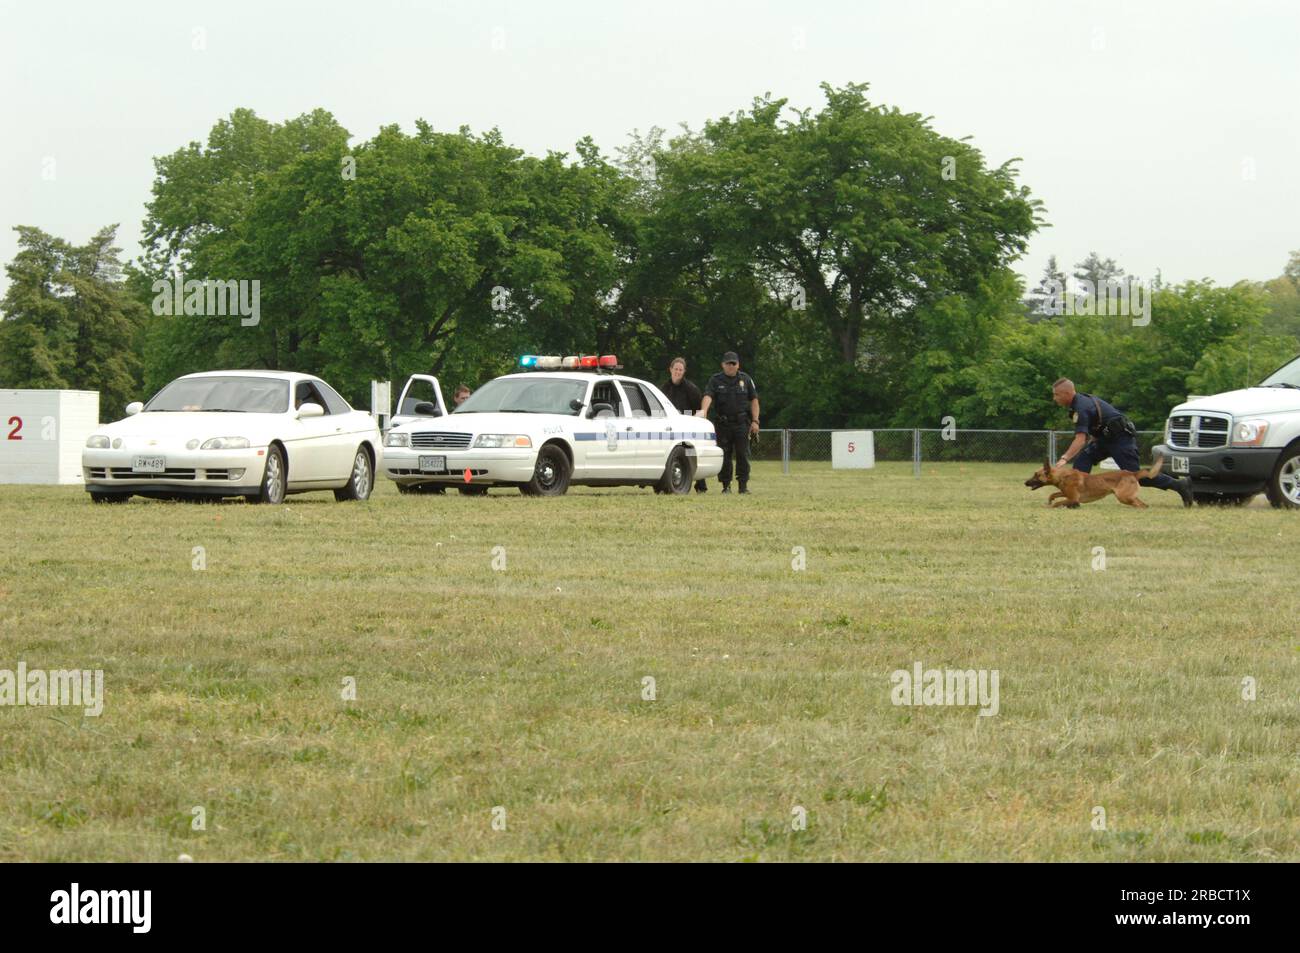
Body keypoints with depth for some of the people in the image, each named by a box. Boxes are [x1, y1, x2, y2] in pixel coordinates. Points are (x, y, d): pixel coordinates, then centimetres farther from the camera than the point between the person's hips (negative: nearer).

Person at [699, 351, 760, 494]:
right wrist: (703, 410, -31)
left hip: (742, 423, 0)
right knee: (724, 456, 0)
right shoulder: (715, 380, 4)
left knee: (743, 455, -3)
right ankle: (726, 485, 7)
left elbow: (754, 400, 10)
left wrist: (755, 421, 1)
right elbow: (708, 396, -11)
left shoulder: (746, 379, 10)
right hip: (723, 423, 0)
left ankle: (743, 485, 1)